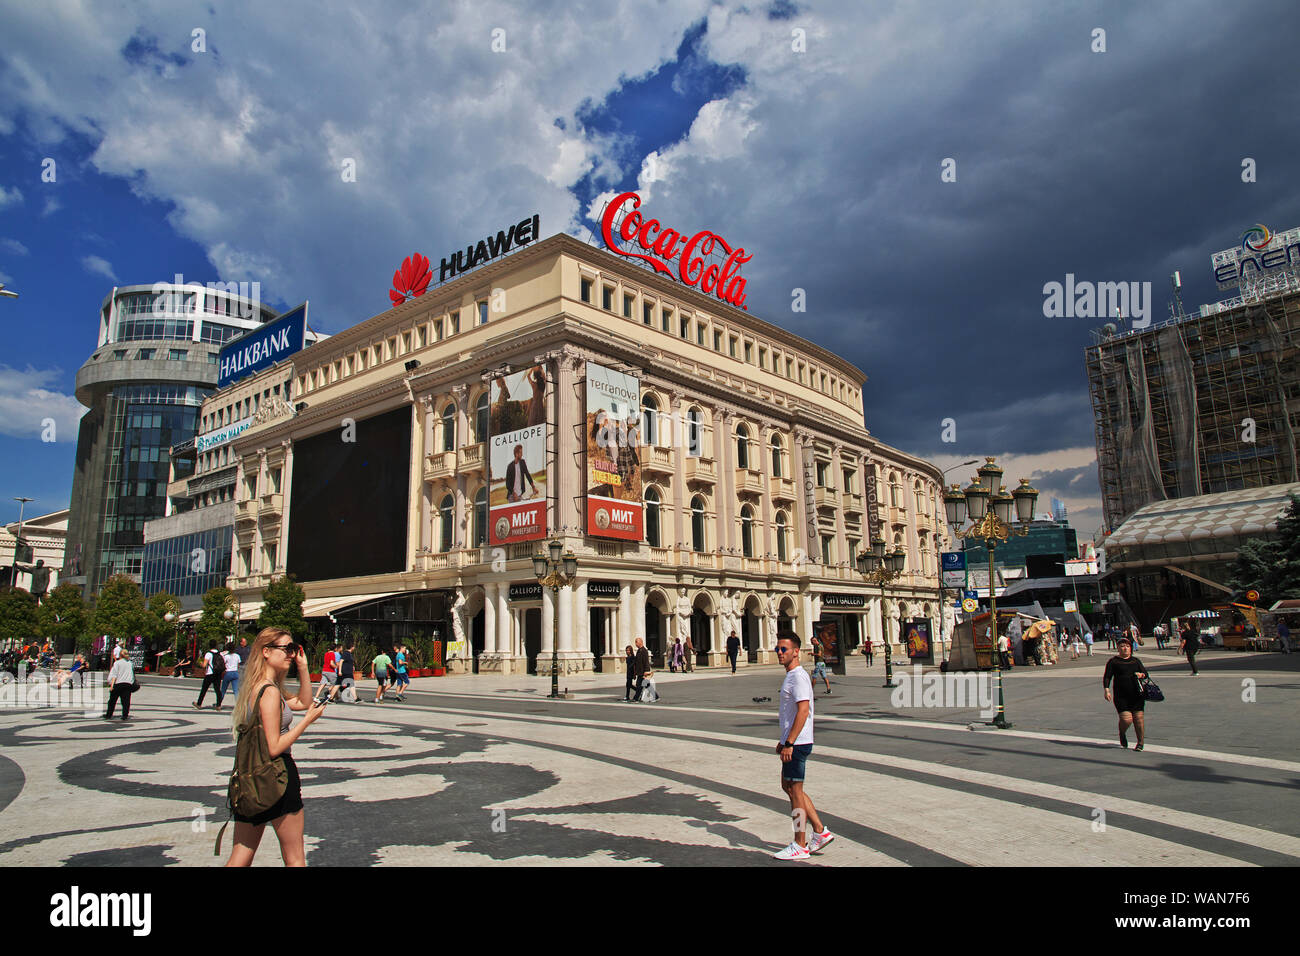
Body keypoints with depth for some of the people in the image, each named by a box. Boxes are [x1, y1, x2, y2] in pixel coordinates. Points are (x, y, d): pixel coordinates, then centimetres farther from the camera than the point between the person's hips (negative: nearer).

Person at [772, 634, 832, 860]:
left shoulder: (799, 676, -17)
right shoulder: (790, 676, 14)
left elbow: (803, 711, -24)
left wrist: (789, 743, -25)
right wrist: (783, 740, 23)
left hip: (797, 744, -10)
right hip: (791, 742, 10)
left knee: (795, 791, -1)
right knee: (788, 787, 16)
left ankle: (800, 846, 10)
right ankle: (820, 832, 23)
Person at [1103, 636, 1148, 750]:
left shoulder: (1135, 661, 16)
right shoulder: (1113, 661, 4)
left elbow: (1145, 673, 17)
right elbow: (1107, 677, 1)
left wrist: (1141, 674, -7)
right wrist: (1106, 690, -12)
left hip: (1137, 695, 3)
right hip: (1121, 696, -3)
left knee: (1138, 718, -1)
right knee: (1126, 719, -11)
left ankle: (1141, 743, 14)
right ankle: (1122, 734, 21)